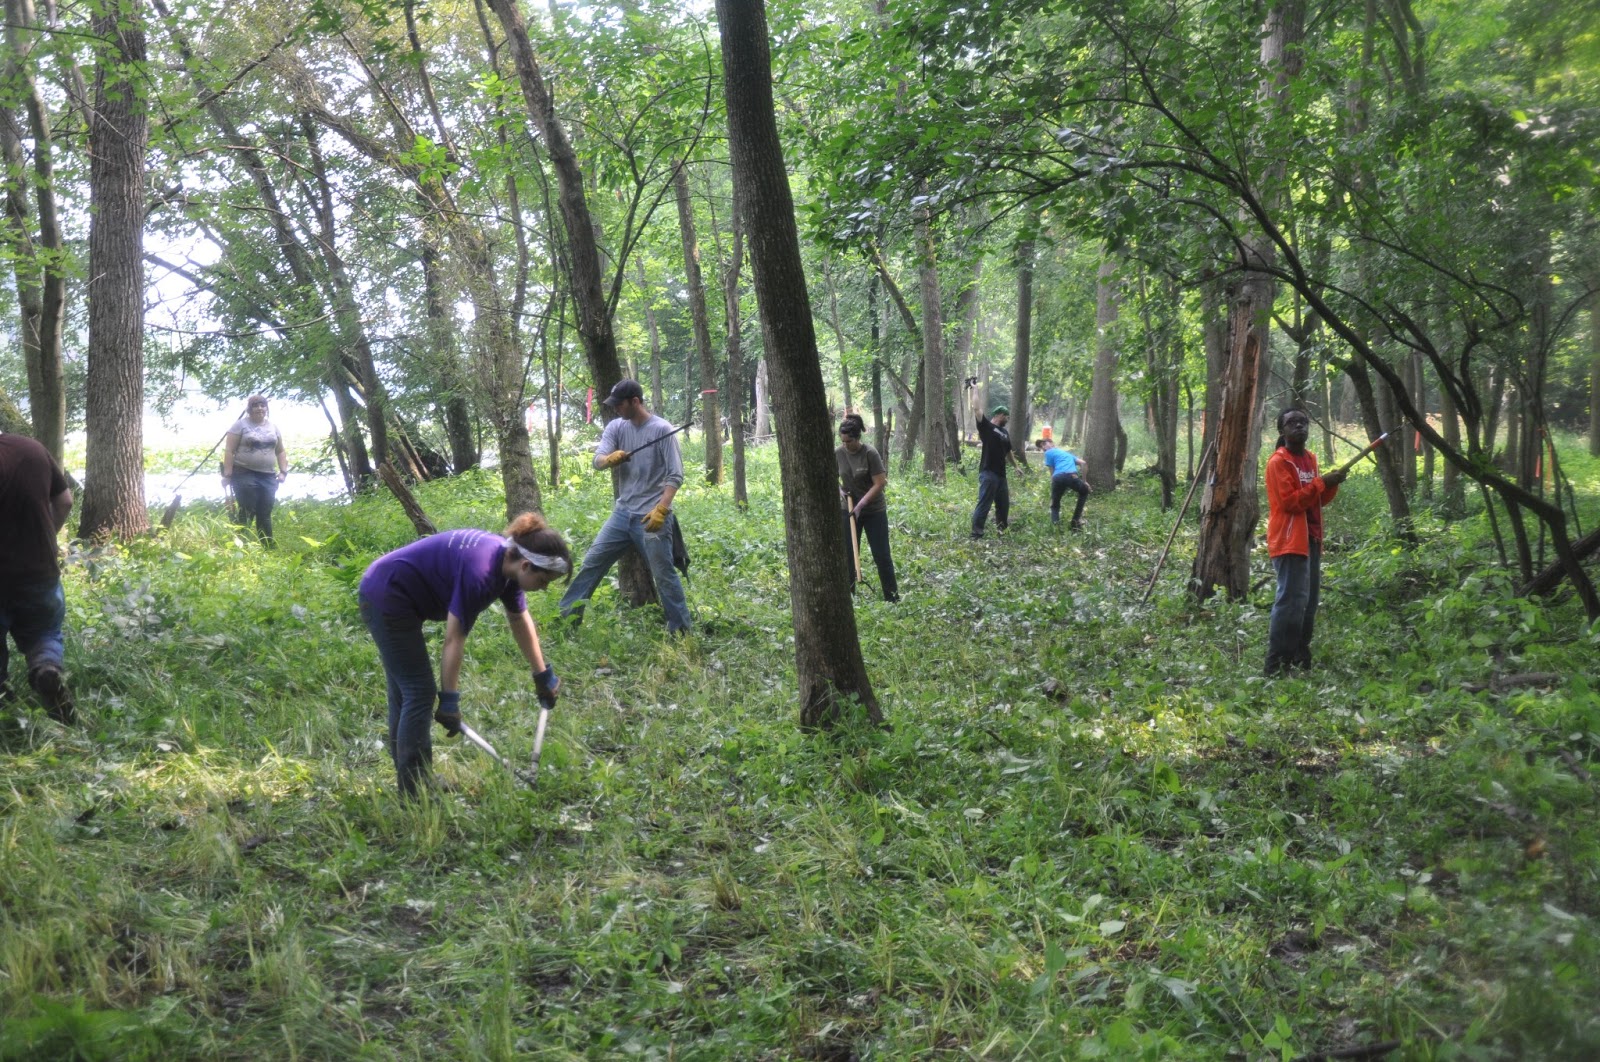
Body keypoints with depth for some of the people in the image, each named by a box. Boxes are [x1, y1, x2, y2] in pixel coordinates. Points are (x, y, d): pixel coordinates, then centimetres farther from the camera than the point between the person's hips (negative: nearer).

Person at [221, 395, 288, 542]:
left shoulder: (273, 427, 14)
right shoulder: (240, 424, 0)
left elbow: (280, 451, 19)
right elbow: (229, 450, -4)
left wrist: (283, 472, 6)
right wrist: (227, 474, -11)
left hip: (268, 477, 4)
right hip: (244, 475, -4)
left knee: (265, 514, 3)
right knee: (246, 512, -8)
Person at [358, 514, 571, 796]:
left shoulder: (508, 560, -2)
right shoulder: (479, 572, -30)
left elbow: (520, 621, 12)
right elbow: (454, 639, -25)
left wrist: (544, 675, 18)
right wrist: (449, 701, -19)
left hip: (388, 599, 10)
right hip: (386, 600, -10)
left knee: (405, 693, 15)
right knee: (420, 693, -6)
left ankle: (413, 782, 25)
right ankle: (415, 794, 0)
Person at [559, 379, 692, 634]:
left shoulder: (662, 430, -9)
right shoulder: (616, 427, 6)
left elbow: (675, 476, -11)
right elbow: (598, 461, -4)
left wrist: (661, 509, -22)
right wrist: (611, 458, -28)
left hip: (651, 517, -5)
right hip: (622, 513, 6)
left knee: (664, 575, 0)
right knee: (592, 562, 7)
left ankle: (682, 631, 10)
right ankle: (566, 616, 18)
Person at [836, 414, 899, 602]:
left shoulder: (870, 453, -17)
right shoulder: (838, 454, -6)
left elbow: (879, 484, -17)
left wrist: (861, 504, -22)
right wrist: (839, 490, -10)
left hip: (874, 511, -3)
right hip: (849, 510, 3)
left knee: (881, 556, 1)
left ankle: (892, 598, 11)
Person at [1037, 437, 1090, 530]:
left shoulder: (1049, 453, 24)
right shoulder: (1067, 452, 38)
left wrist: (1051, 493, 24)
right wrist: (1083, 481, 31)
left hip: (1058, 478, -2)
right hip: (1072, 476, 2)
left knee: (1054, 505, 21)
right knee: (1084, 491, 35)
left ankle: (1055, 525, -8)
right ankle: (1076, 521, 24)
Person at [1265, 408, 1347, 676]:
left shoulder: (1310, 458, 17)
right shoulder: (1278, 462, -11)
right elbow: (1289, 501, -19)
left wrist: (1331, 485, 4)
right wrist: (1320, 483, -17)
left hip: (1311, 539, 9)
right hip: (1289, 541, -9)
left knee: (1309, 601, 12)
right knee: (1292, 600, -15)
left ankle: (1300, 659, 21)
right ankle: (1277, 664, -13)